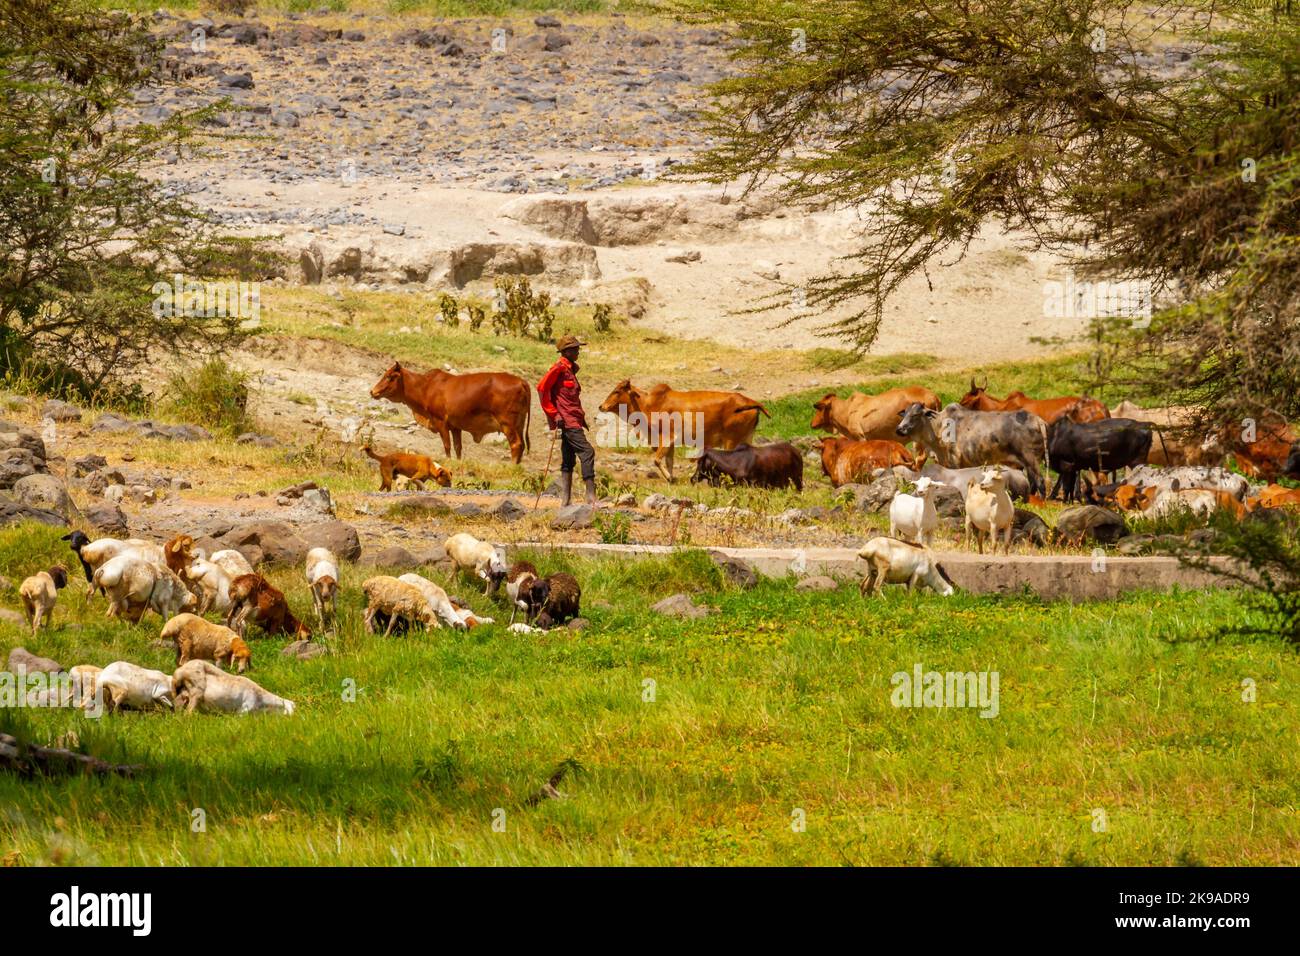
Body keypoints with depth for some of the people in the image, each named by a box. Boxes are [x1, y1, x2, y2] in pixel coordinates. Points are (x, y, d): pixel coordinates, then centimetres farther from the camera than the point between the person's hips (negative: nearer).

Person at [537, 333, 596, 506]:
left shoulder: (571, 369, 19)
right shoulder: (559, 368, -9)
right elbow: (542, 388, -17)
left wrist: (582, 419, 21)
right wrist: (554, 414, -17)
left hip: (573, 420, 10)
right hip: (565, 420, -10)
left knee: (569, 460, 8)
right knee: (587, 451, -16)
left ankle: (565, 501, 9)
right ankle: (591, 497, -20)